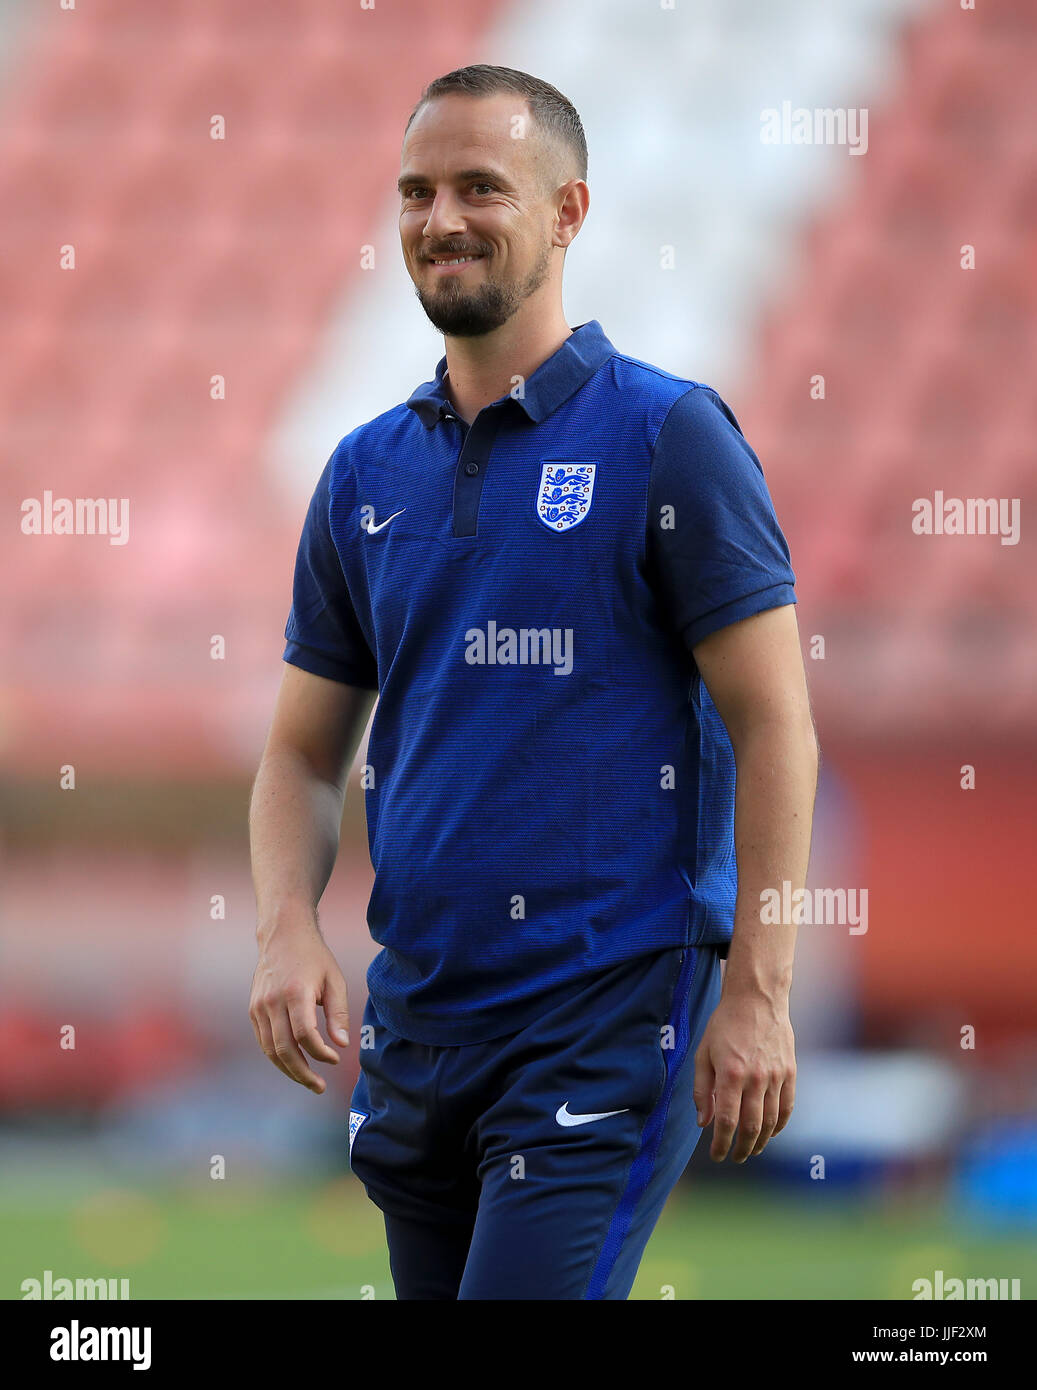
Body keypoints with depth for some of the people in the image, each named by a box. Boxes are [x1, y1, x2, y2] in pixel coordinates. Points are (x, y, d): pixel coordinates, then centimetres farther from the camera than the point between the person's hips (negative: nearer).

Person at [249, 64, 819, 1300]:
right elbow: (305, 749, 16)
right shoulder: (366, 473, 12)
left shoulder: (666, 435, -5)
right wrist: (286, 929, -4)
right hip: (415, 1014, 7)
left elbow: (774, 726, -8)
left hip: (610, 1011, -7)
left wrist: (755, 995, -14)